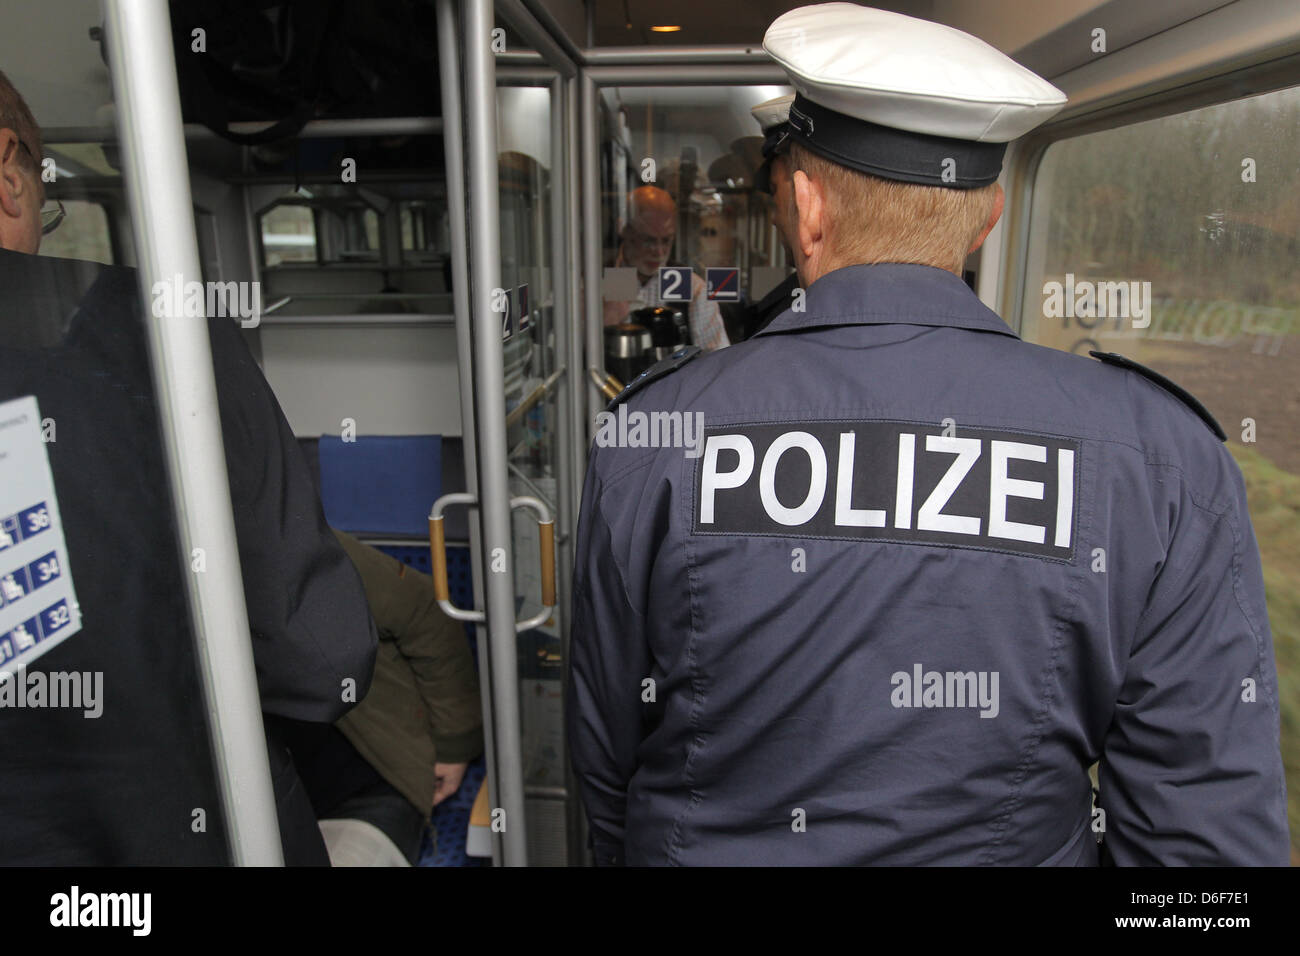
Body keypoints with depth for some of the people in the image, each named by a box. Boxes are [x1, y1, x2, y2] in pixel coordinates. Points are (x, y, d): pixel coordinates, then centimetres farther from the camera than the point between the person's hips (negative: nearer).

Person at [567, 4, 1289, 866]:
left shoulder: (656, 434, -21)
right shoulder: (1166, 458, -19)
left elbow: (605, 762, -8)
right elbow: (1214, 829, -13)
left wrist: (622, 851, 12)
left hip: (698, 843, 0)